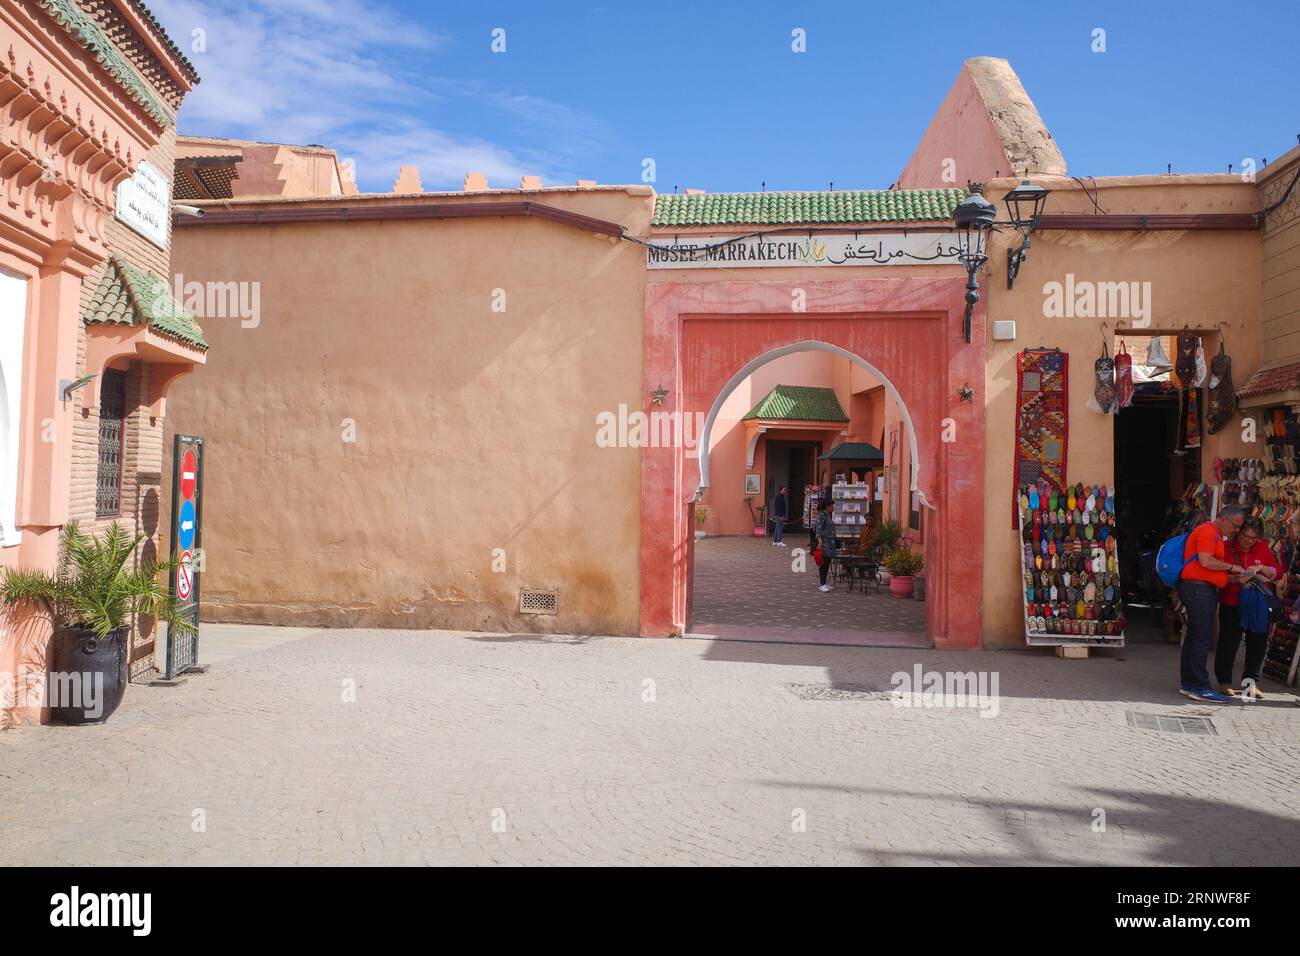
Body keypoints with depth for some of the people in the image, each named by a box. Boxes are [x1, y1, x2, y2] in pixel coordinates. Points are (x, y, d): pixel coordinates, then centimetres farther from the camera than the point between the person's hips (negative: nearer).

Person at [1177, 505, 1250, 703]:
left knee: (1194, 638, 11)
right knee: (1203, 639, -11)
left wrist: (1236, 577, 13)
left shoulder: (1217, 536, 23)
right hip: (1199, 588, -11)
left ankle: (1188, 684, 15)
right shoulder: (1207, 531, -9)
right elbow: (1205, 561, -20)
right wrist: (1232, 567, -9)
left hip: (1205, 590, 11)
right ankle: (1200, 687, -10)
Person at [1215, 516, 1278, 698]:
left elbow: (1277, 573, 1)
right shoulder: (1227, 547, -4)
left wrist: (1261, 568, -18)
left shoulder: (1263, 548, 5)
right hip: (1231, 605, -3)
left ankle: (1252, 682, 18)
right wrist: (1237, 579, -24)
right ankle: (1224, 681, 14)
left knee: (1258, 643, 5)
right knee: (1228, 642, 0)